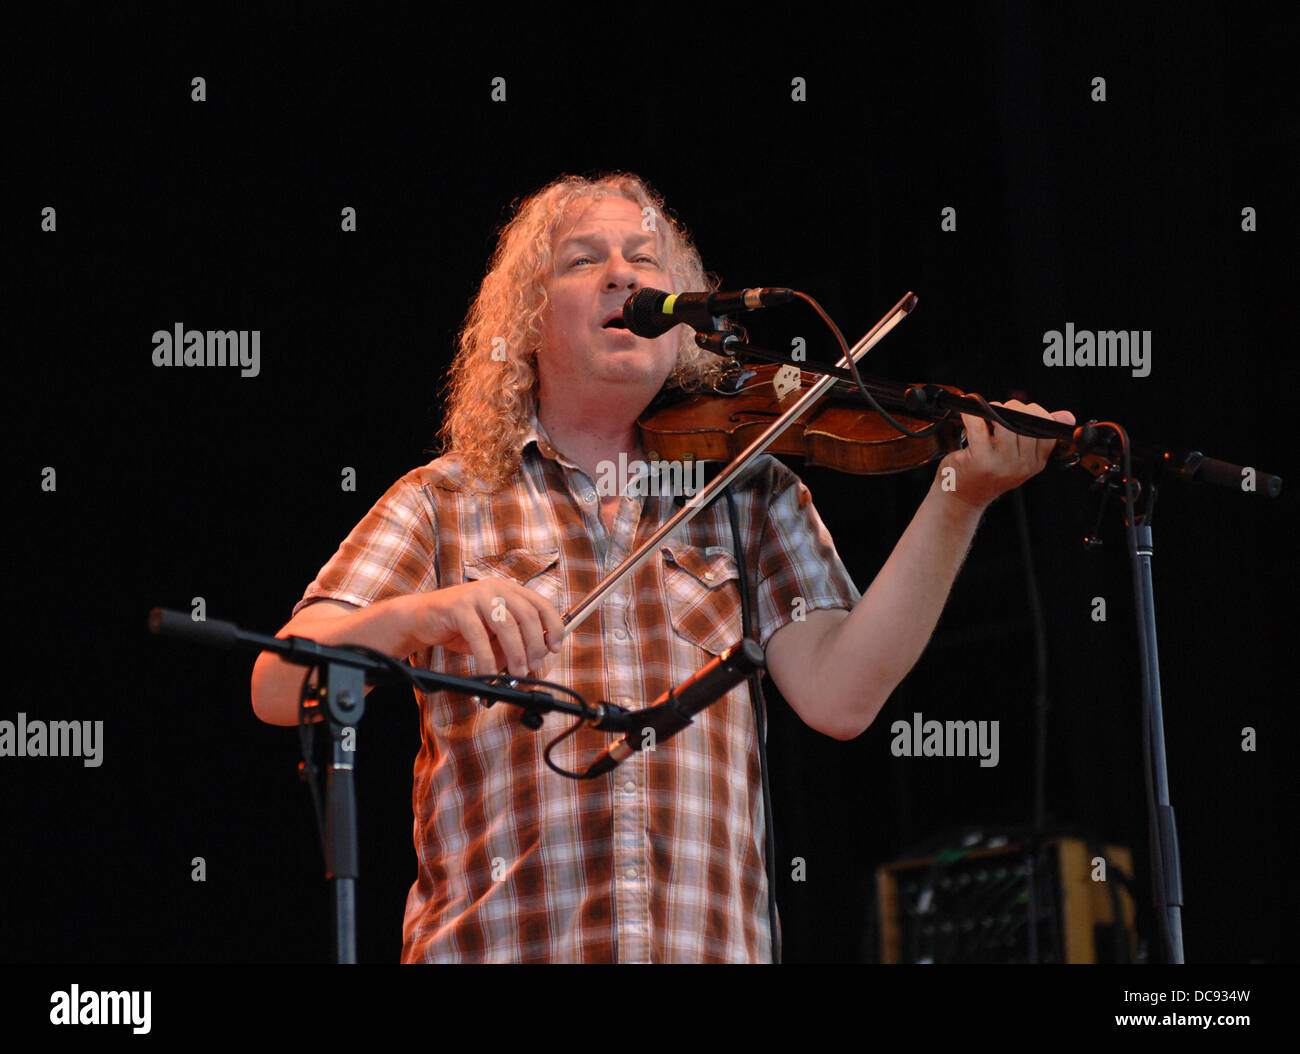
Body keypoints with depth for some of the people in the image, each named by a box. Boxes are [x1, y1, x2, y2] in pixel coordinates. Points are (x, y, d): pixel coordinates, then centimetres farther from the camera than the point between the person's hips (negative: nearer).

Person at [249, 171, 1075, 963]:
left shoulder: (748, 492, 15)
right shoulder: (446, 503, 10)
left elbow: (838, 695, 2)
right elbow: (278, 688, -2)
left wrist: (958, 502, -6)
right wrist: (418, 616, -21)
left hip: (712, 944, 2)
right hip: (493, 945, -2)